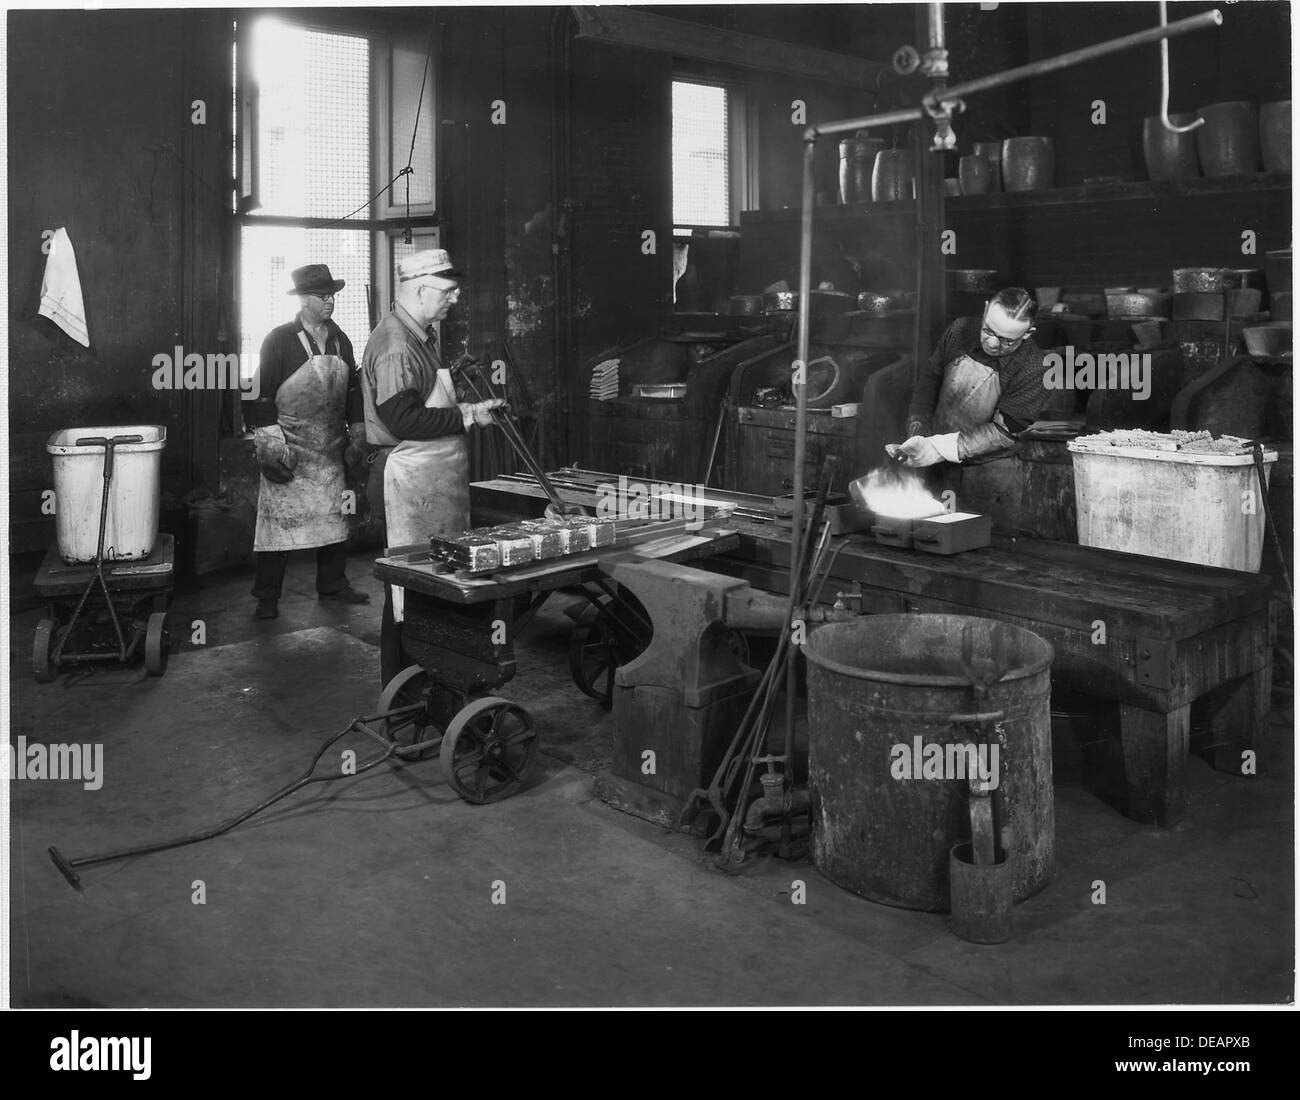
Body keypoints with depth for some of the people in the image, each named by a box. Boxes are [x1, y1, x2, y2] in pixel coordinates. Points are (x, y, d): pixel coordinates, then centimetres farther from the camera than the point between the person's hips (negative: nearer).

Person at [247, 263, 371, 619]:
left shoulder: (340, 340, 11)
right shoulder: (280, 340, -6)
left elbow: (353, 389, 18)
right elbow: (262, 394, -9)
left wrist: (357, 434, 14)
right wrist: (269, 446, -16)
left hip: (330, 450, 6)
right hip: (288, 450, -5)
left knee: (334, 517, 10)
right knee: (279, 520, -4)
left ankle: (333, 584, 23)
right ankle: (267, 597, 2)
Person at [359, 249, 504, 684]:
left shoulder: (420, 337, 19)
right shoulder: (394, 344, -15)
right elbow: (404, 420, -23)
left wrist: (467, 409, 13)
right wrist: (466, 415, -16)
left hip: (433, 479, 10)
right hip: (408, 480, -10)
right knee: (410, 587, -4)